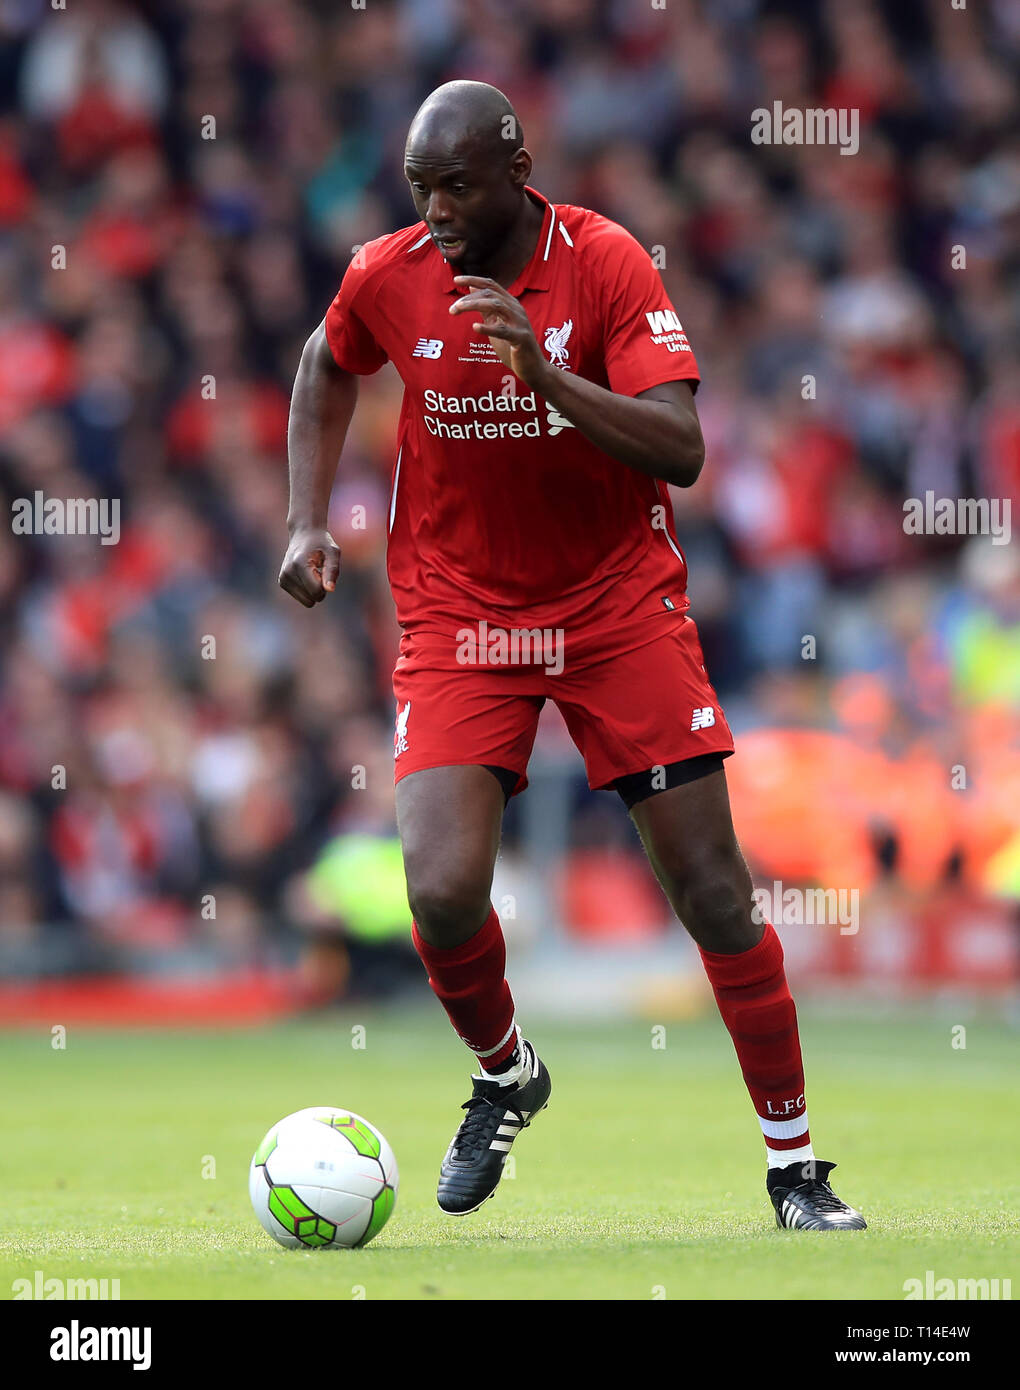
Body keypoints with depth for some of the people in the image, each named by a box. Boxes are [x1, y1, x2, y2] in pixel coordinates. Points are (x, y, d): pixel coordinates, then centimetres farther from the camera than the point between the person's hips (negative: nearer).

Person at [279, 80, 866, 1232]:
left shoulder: (607, 264, -14)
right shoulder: (388, 276, -6)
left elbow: (679, 451, -22)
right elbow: (326, 368, 18)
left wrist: (545, 372, -34)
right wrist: (307, 521, 7)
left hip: (618, 606, -1)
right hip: (457, 615, 1)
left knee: (713, 892, -4)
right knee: (442, 890, -18)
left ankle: (794, 1165, 10)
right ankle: (504, 1074, 14)